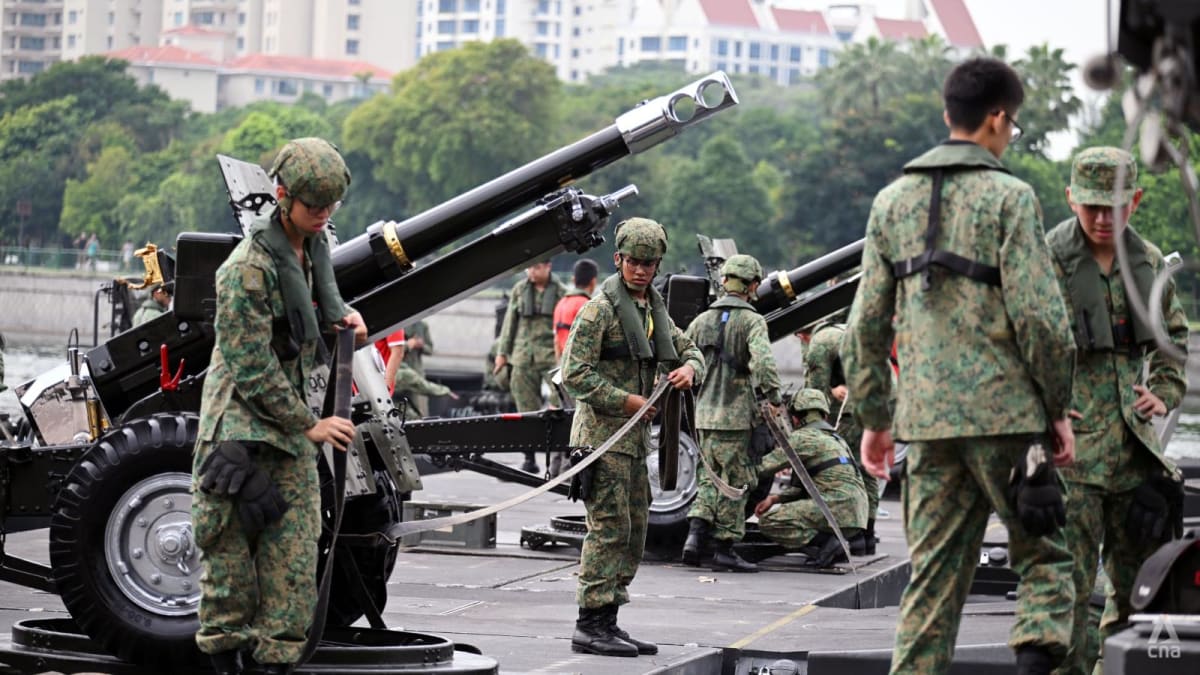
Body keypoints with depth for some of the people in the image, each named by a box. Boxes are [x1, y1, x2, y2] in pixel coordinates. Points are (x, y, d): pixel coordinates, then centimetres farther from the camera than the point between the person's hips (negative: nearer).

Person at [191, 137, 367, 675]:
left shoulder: (314, 246, 7)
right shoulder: (248, 268, -18)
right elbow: (251, 368, -17)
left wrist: (342, 316, 7)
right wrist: (310, 425, -13)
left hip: (294, 426, 7)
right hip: (241, 424, -7)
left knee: (295, 555, 2)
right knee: (231, 552, -3)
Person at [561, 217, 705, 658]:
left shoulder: (653, 309, 15)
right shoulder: (601, 308, -10)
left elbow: (689, 349, 26)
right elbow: (574, 373, -15)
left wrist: (689, 367, 2)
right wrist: (624, 401, -18)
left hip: (635, 437, 9)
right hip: (603, 434, -9)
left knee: (634, 531, 10)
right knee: (609, 528, -11)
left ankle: (607, 622, 15)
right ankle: (590, 626, -9)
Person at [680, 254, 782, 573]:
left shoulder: (702, 320, 8)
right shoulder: (752, 321, -9)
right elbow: (762, 360, -24)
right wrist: (774, 397, -18)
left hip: (704, 414, 5)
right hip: (735, 415, -5)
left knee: (711, 477, 17)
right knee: (735, 482, 4)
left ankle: (696, 533, 0)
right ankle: (724, 549, 6)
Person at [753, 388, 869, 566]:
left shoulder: (802, 437, -1)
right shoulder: (835, 438, 27)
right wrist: (774, 498, 18)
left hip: (837, 507, -9)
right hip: (858, 514, 9)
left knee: (768, 521, -8)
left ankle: (825, 542, -16)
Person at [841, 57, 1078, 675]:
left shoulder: (892, 200, 10)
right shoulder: (1008, 197, -7)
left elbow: (865, 326, 11)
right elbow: (1038, 316, -13)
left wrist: (872, 418, 19)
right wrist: (1057, 407, -1)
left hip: (927, 417, 5)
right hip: (1006, 412, -5)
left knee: (933, 577, 9)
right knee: (1043, 555, 7)